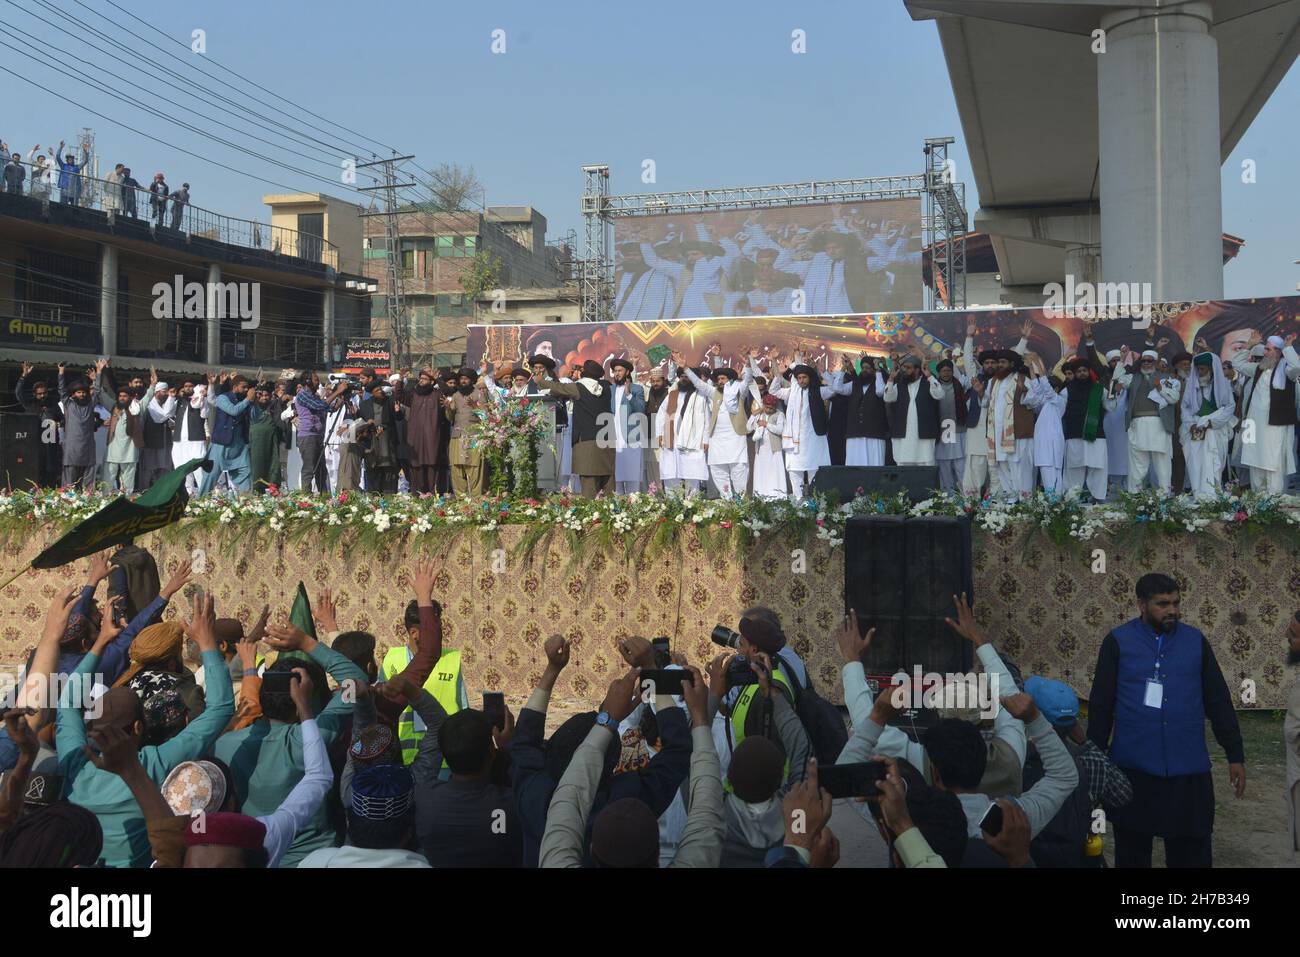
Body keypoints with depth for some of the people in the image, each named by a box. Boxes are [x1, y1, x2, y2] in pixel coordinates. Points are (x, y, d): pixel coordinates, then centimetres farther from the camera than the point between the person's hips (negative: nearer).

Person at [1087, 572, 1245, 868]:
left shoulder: (1196, 641, 4)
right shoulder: (1117, 642, -4)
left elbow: (1219, 701, 8)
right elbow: (1100, 705, -1)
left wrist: (1235, 755, 5)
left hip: (1189, 769, 2)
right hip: (1133, 768, -1)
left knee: (1192, 854, 8)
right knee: (1132, 853, 12)